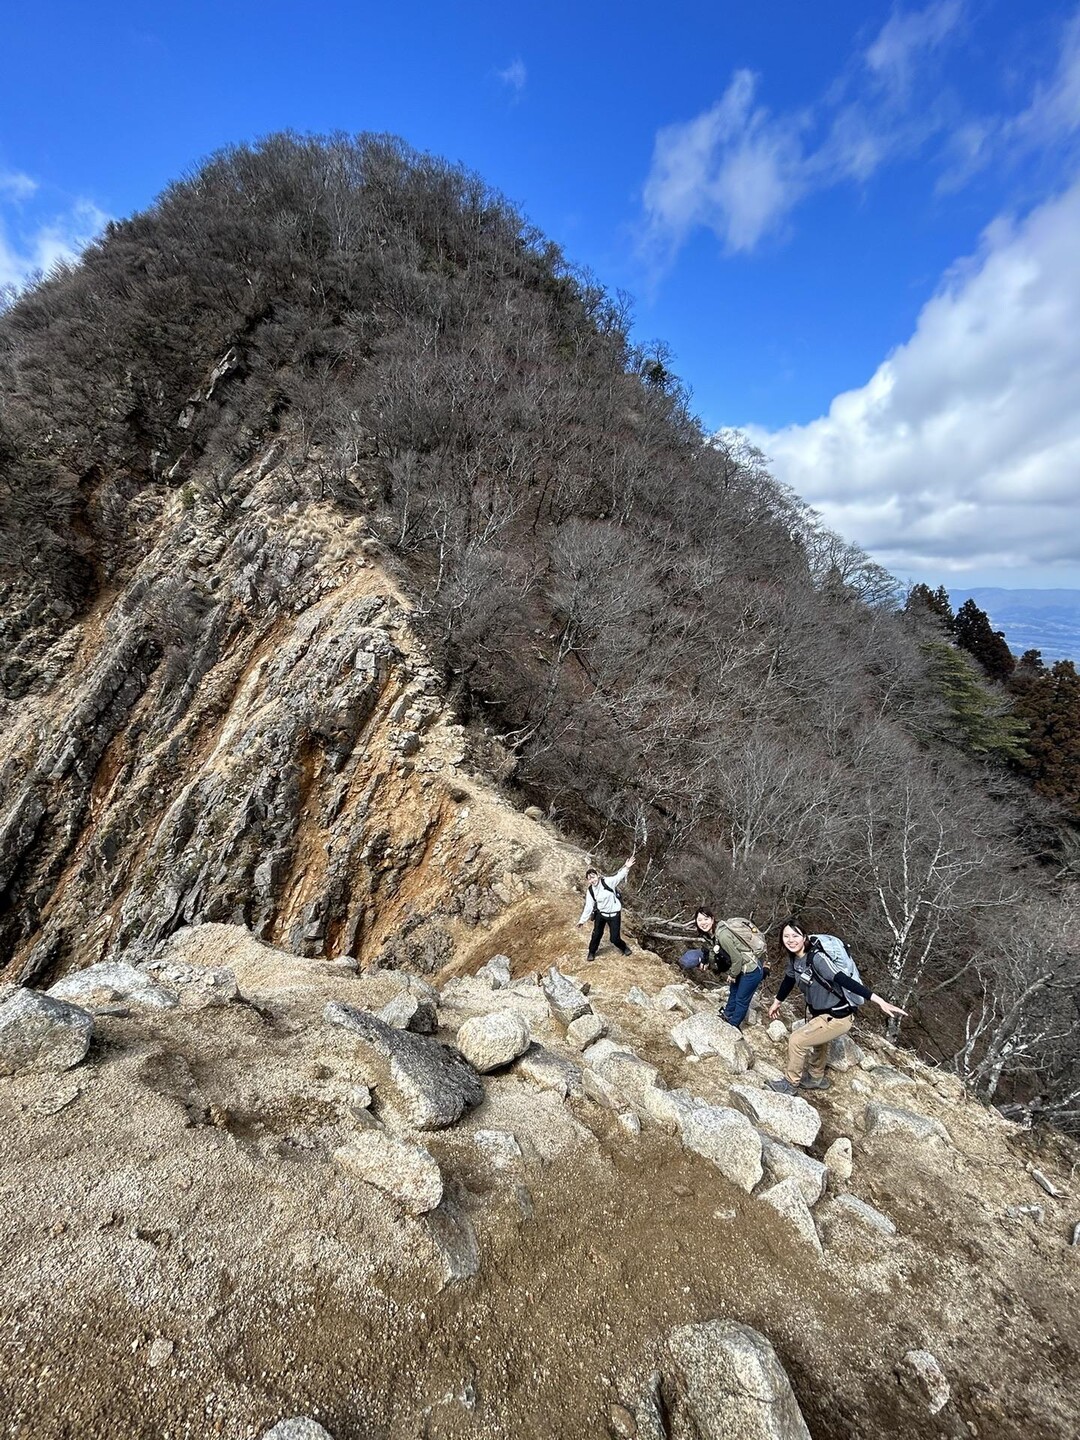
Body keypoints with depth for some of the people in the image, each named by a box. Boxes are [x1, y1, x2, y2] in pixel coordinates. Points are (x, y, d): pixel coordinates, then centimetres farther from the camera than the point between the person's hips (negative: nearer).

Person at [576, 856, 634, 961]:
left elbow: (619, 876, -27)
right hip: (600, 914, 3)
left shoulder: (607, 881, -19)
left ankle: (624, 947, 37)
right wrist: (582, 920, 0)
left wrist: (626, 868, -44)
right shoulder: (590, 890, -8)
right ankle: (592, 952, 37)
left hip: (614, 914, -3)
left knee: (615, 938, 3)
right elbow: (589, 906, -2)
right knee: (596, 934, 8)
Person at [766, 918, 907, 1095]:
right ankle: (817, 1078, 55)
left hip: (837, 1017, -8)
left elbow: (844, 980, -39)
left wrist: (879, 1001, -45)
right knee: (817, 1043, 29)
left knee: (796, 1040, -6)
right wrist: (777, 1002, 23)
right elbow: (789, 979, 10)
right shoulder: (794, 958, -8)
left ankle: (790, 1084, 17)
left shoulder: (817, 958, -33)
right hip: (815, 1011, 8)